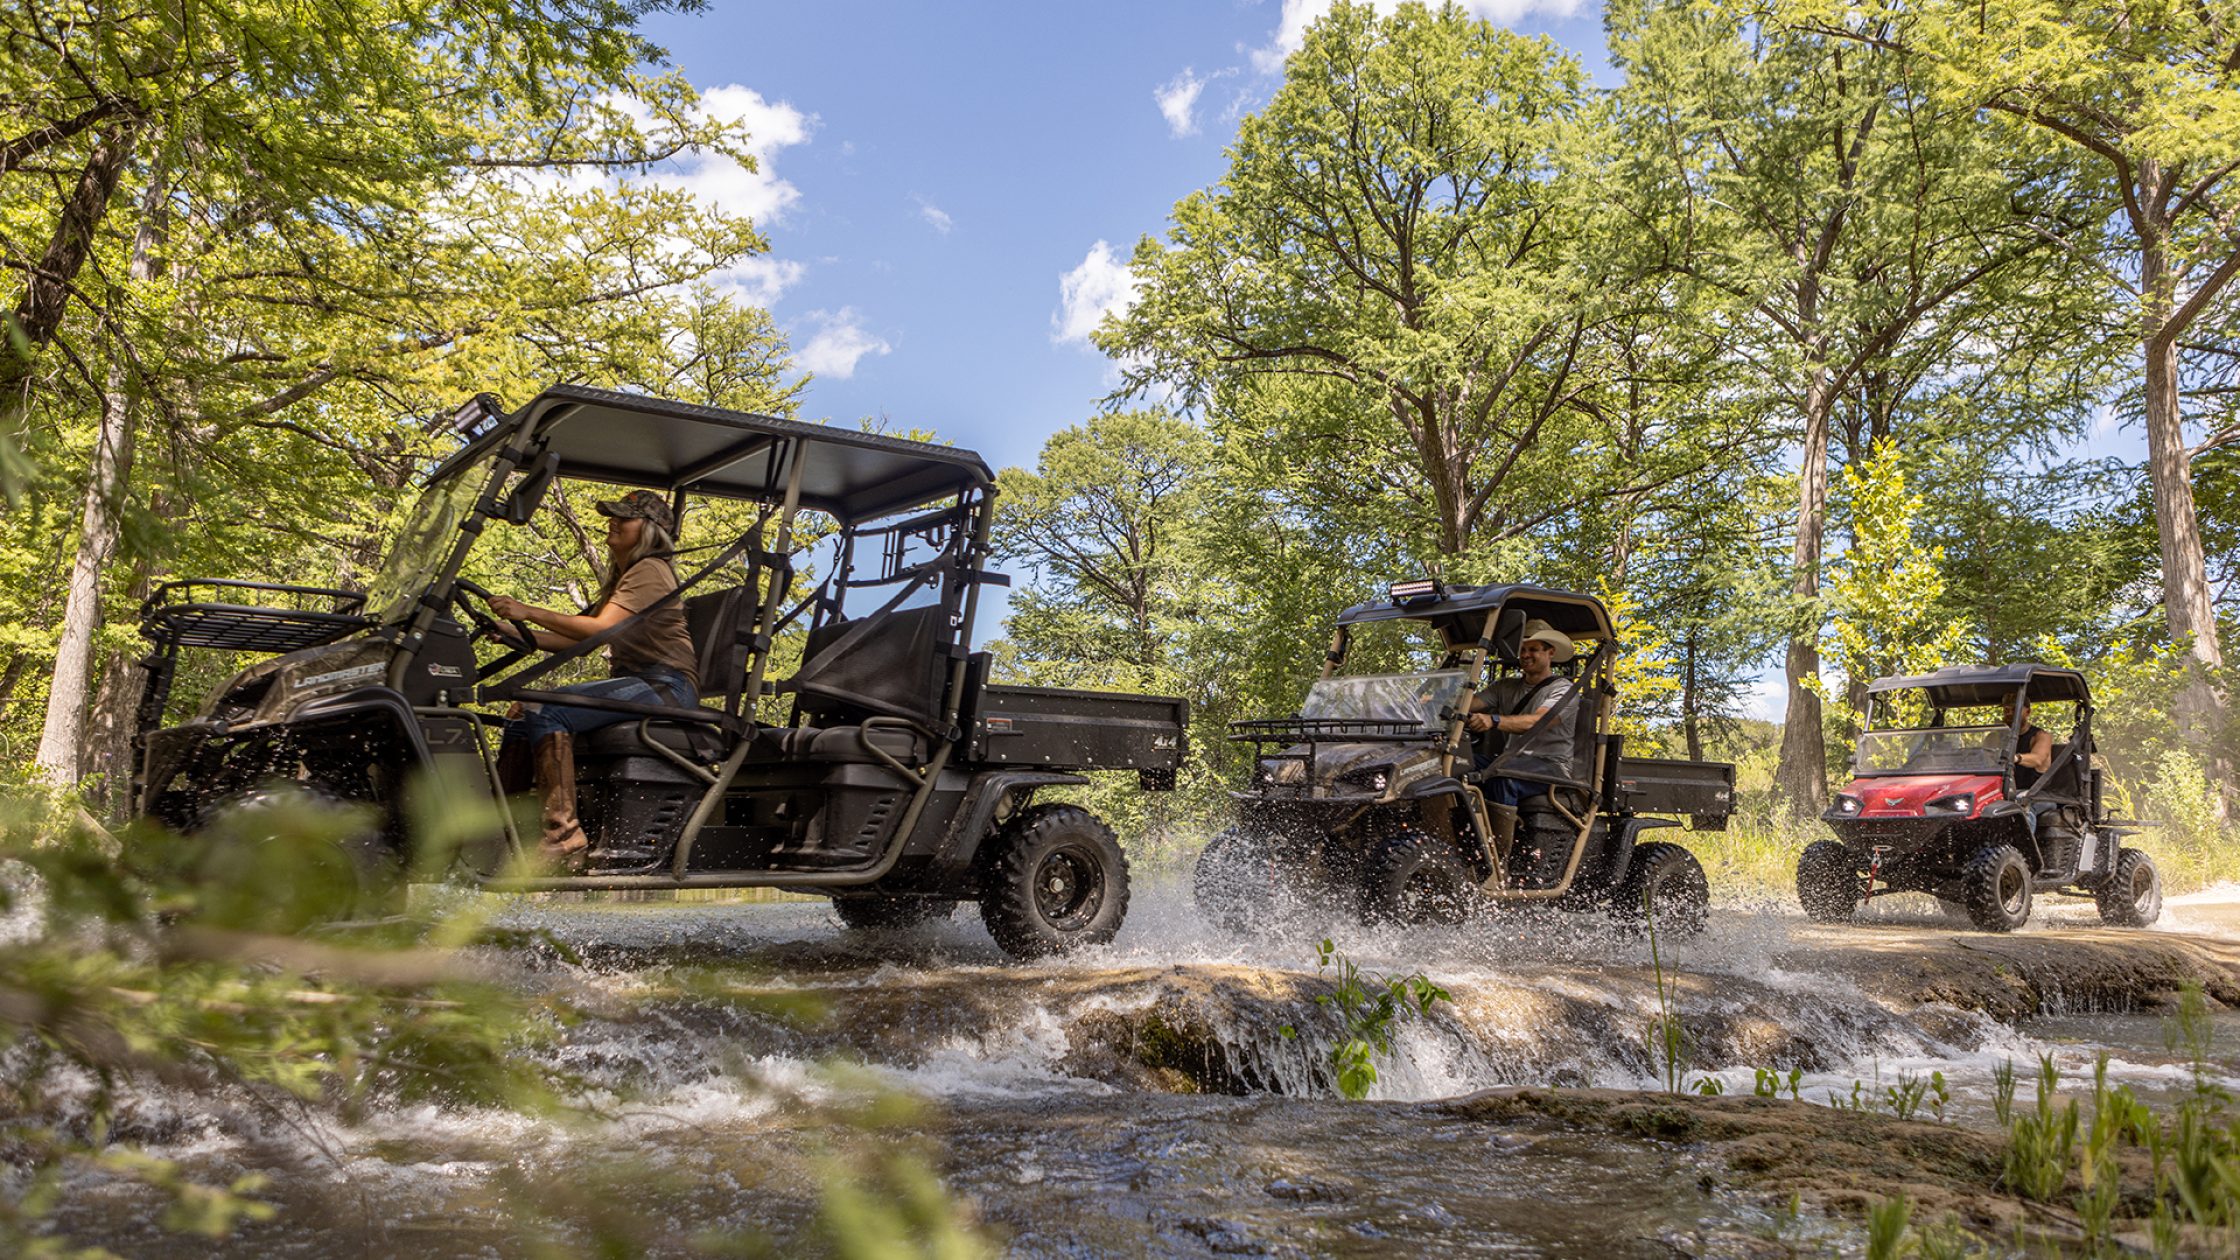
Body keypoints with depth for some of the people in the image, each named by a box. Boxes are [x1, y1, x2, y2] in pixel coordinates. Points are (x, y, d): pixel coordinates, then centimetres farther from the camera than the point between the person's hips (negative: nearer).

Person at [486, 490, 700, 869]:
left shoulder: (650, 571, -7)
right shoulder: (623, 575, 25)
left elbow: (599, 629, -20)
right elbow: (576, 640, 17)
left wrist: (530, 612, -18)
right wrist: (516, 634, 6)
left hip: (666, 686, -10)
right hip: (638, 684, 10)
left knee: (548, 710, -25)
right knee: (523, 710, 1)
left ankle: (564, 835, -31)